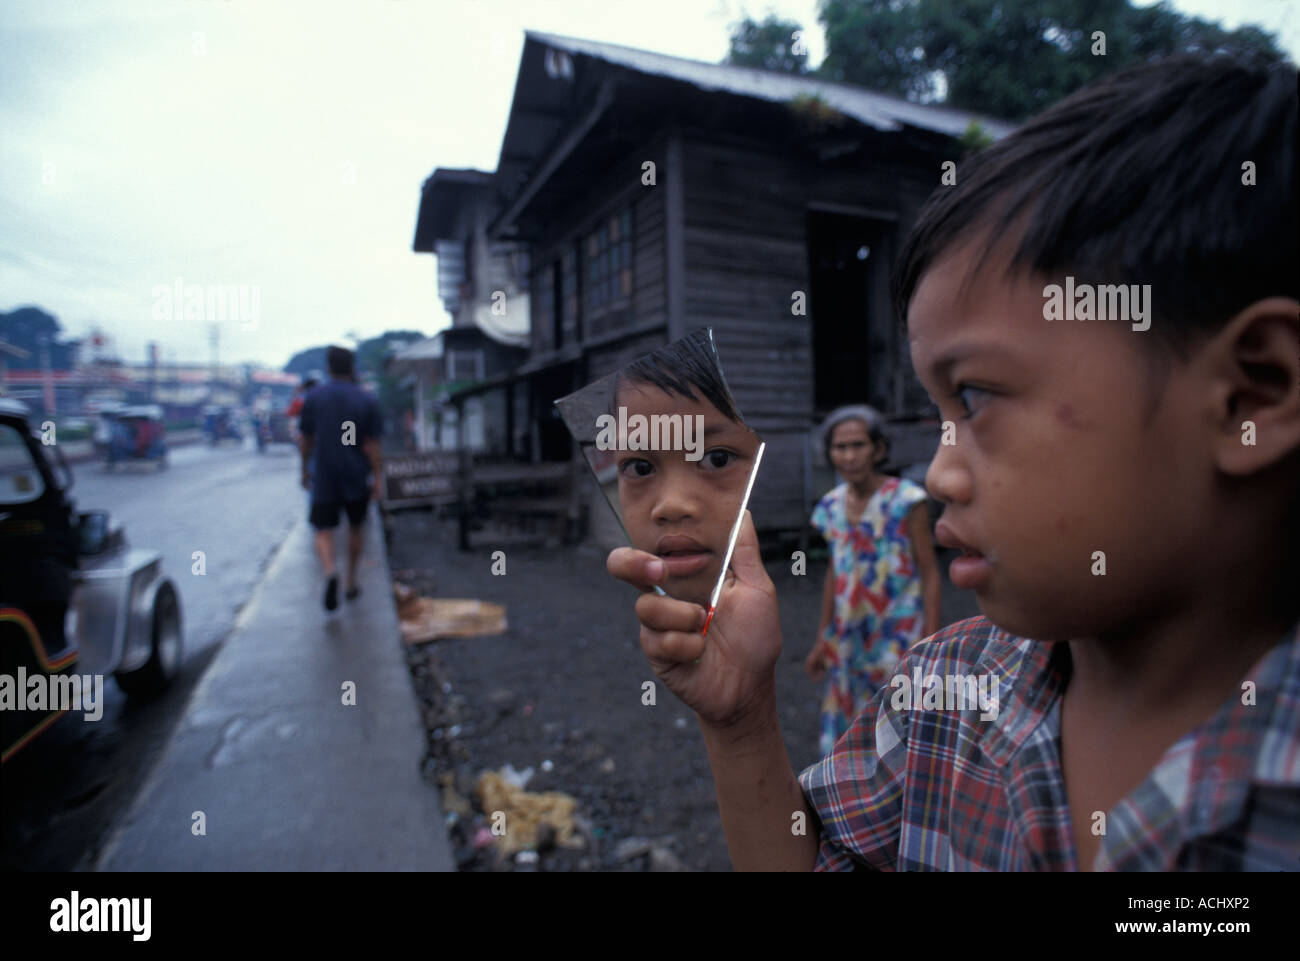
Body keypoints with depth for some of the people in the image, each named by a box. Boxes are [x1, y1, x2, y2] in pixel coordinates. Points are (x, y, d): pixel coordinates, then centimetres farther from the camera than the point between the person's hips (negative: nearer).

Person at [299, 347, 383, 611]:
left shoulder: (313, 397, 0)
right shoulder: (366, 400, -3)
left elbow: (306, 440, 5)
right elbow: (372, 445, -6)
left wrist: (305, 470, 17)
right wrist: (377, 479, -2)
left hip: (324, 477, 0)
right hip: (357, 476, 0)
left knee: (323, 531, 2)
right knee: (356, 527, 17)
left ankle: (330, 572, -26)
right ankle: (352, 582, 23)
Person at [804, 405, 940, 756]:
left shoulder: (906, 500, -11)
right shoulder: (831, 505, 4)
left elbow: (929, 573, -8)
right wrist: (822, 641, 15)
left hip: (899, 637, -5)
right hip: (850, 640, 5)